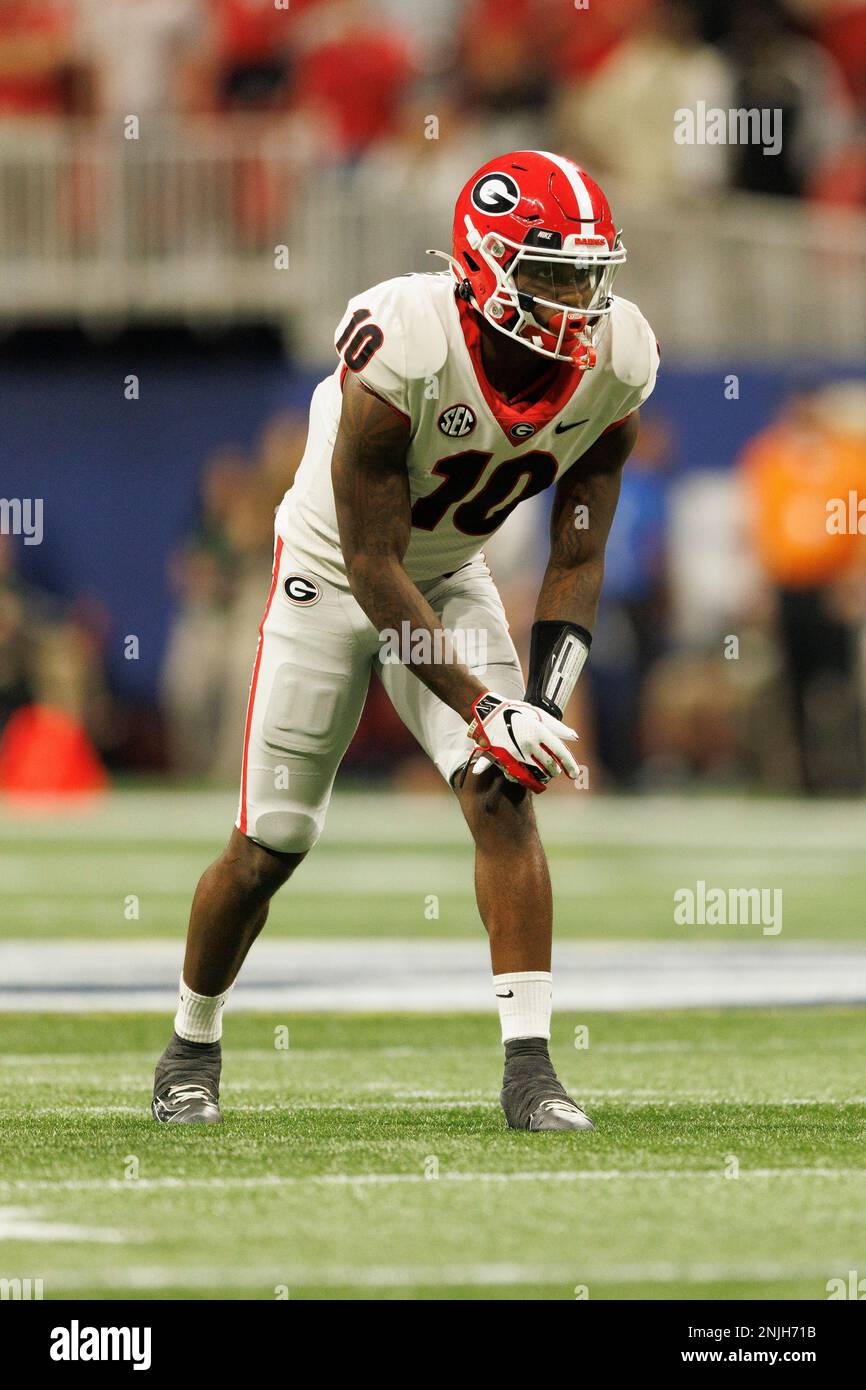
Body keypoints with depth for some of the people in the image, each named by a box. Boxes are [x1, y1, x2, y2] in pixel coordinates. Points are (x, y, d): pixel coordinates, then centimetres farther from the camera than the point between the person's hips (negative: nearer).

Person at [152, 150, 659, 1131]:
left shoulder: (612, 366, -19)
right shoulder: (403, 348, -35)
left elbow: (577, 559, -9)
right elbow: (372, 566, -28)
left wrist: (543, 705, -21)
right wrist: (483, 708, -31)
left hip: (449, 578, 4)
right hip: (333, 572, -4)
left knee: (503, 791, -17)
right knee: (270, 845, 0)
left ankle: (529, 1065, -16)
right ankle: (191, 1049, 25)